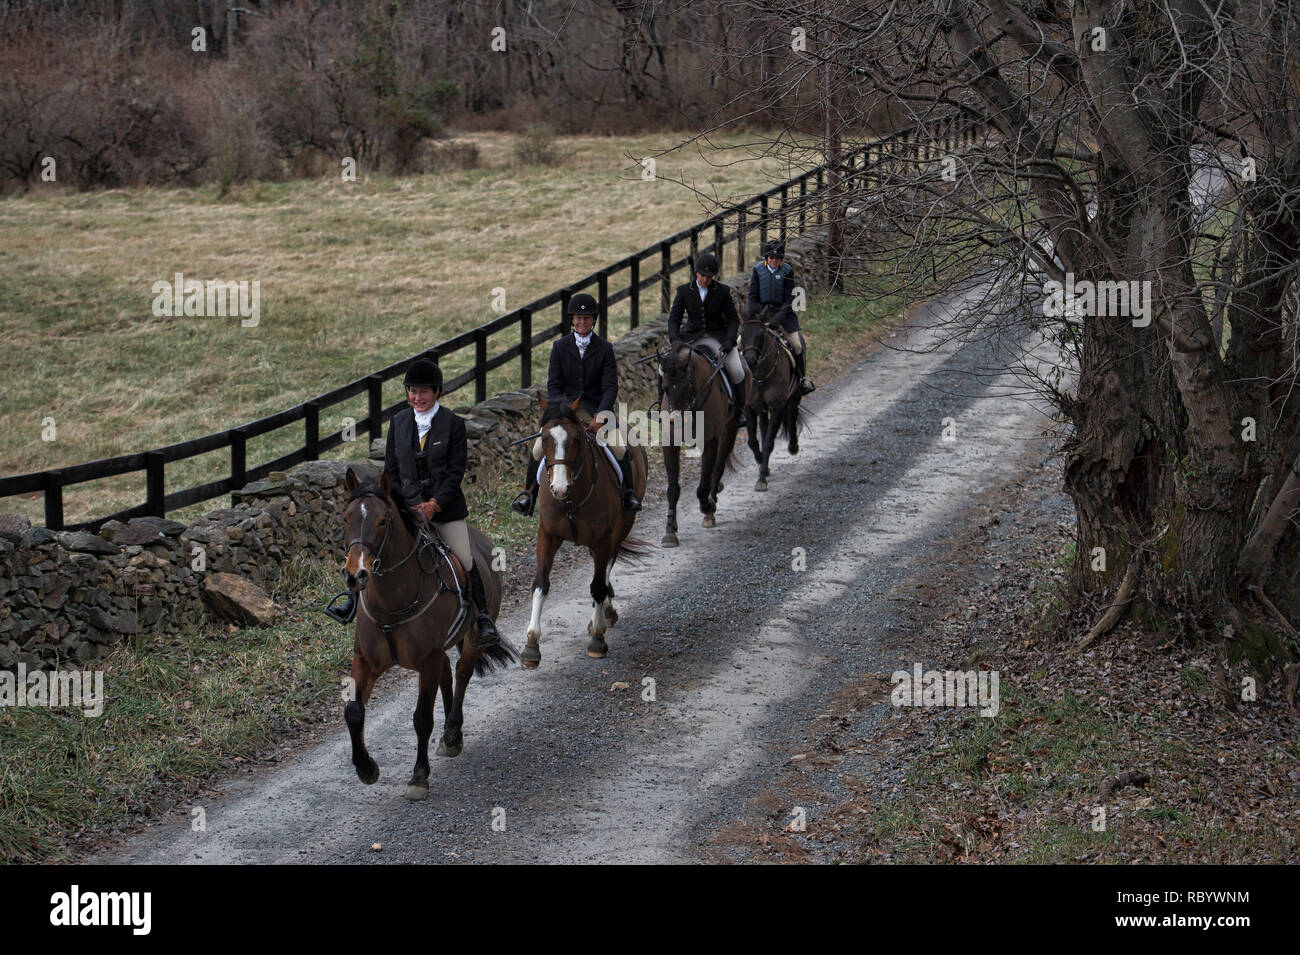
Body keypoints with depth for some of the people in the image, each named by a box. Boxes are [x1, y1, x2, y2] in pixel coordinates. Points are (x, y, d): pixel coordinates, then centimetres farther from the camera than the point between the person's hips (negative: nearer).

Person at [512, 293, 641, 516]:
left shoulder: (604, 349, 0)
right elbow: (553, 386, 1)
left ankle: (628, 493, -7)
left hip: (598, 408, -1)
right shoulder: (560, 347, 3)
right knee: (539, 447, -18)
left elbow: (611, 387, -5)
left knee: (619, 447, -23)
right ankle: (529, 493, -3)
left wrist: (600, 415, -21)